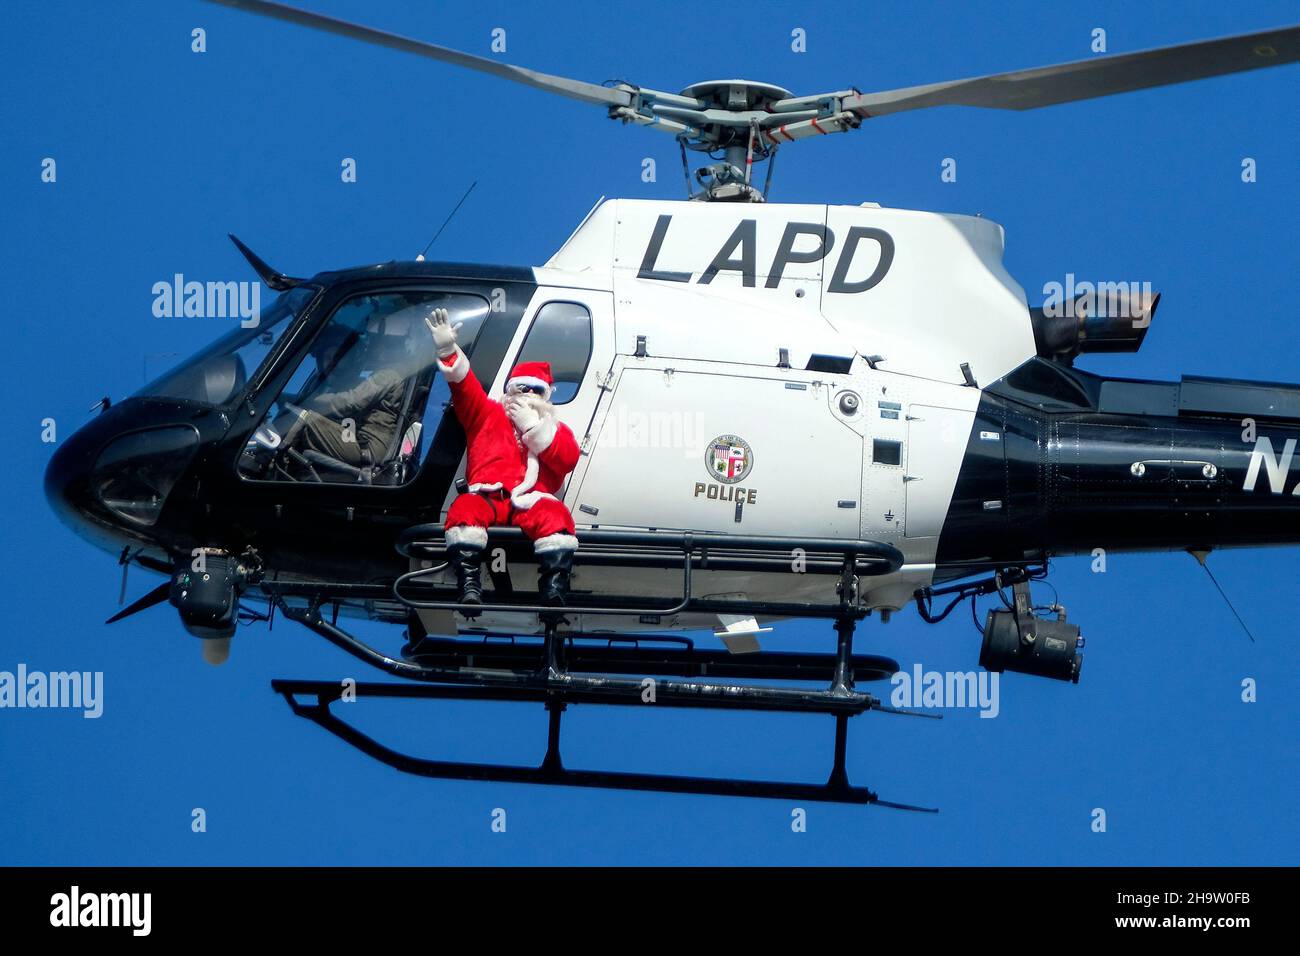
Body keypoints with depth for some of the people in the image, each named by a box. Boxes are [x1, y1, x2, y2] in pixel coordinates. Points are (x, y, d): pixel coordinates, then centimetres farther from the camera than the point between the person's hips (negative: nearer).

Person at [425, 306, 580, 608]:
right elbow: (464, 385, 12)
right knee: (464, 510, -34)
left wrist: (533, 425, -1)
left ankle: (555, 588, -40)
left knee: (556, 517, -34)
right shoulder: (489, 415, 26)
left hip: (532, 502, 0)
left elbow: (569, 458, 2)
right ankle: (469, 585, -41)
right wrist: (448, 350, -3)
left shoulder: (556, 429, 24)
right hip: (487, 497, 0)